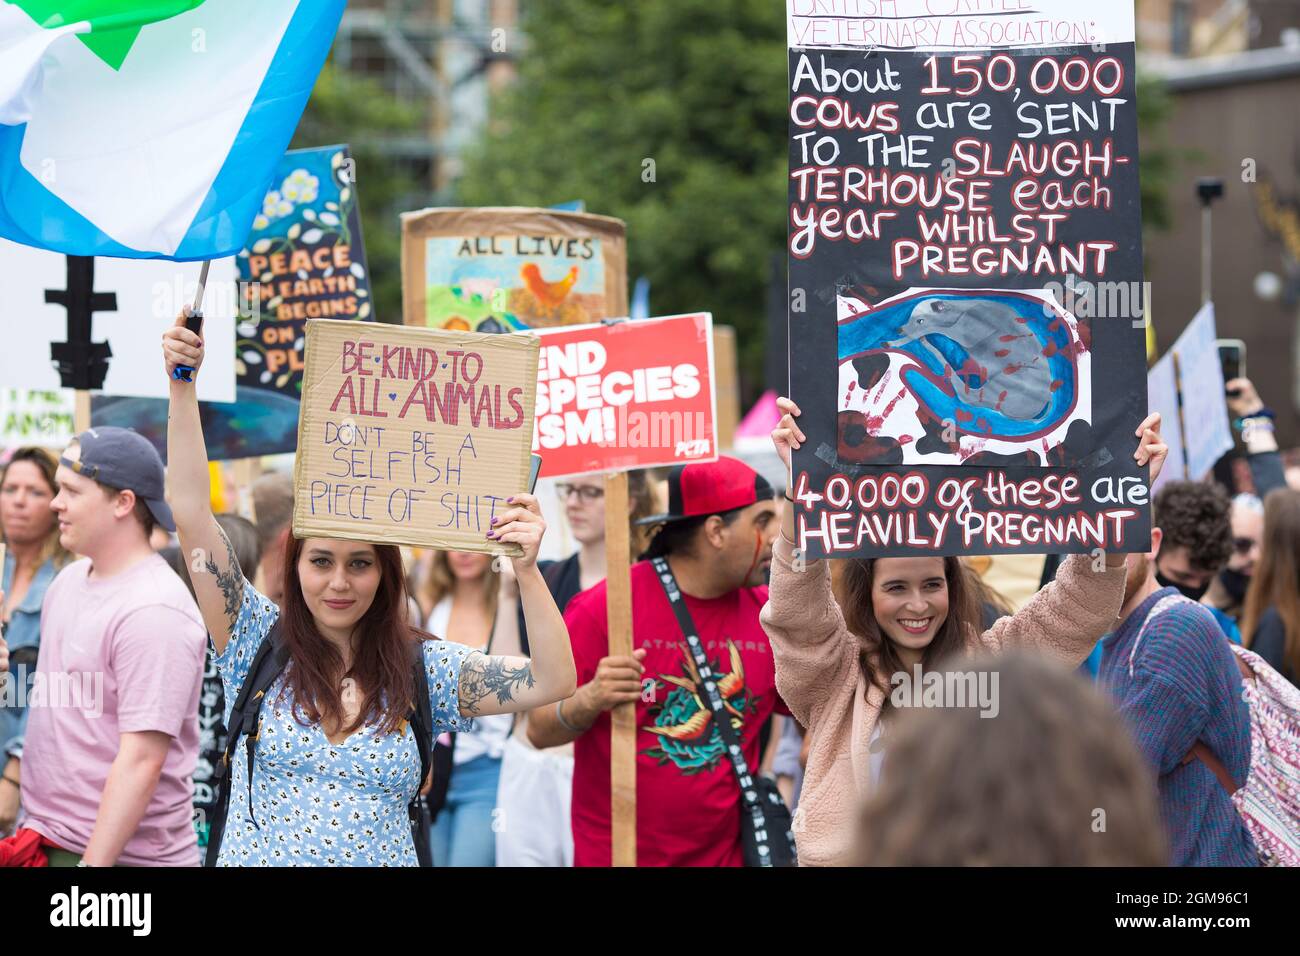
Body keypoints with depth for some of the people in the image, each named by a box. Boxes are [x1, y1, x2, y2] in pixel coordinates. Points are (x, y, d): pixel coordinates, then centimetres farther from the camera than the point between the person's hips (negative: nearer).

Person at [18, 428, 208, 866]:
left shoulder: (153, 612, -17)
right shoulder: (69, 580, 10)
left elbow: (142, 760, -21)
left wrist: (94, 863, -24)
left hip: (121, 853, -8)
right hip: (45, 837, 8)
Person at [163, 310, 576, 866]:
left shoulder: (424, 669, -2)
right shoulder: (257, 643, -3)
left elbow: (553, 681, -11)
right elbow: (191, 512, -9)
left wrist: (526, 570, -22)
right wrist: (181, 386, -15)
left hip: (384, 858, 0)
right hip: (253, 858, 0)